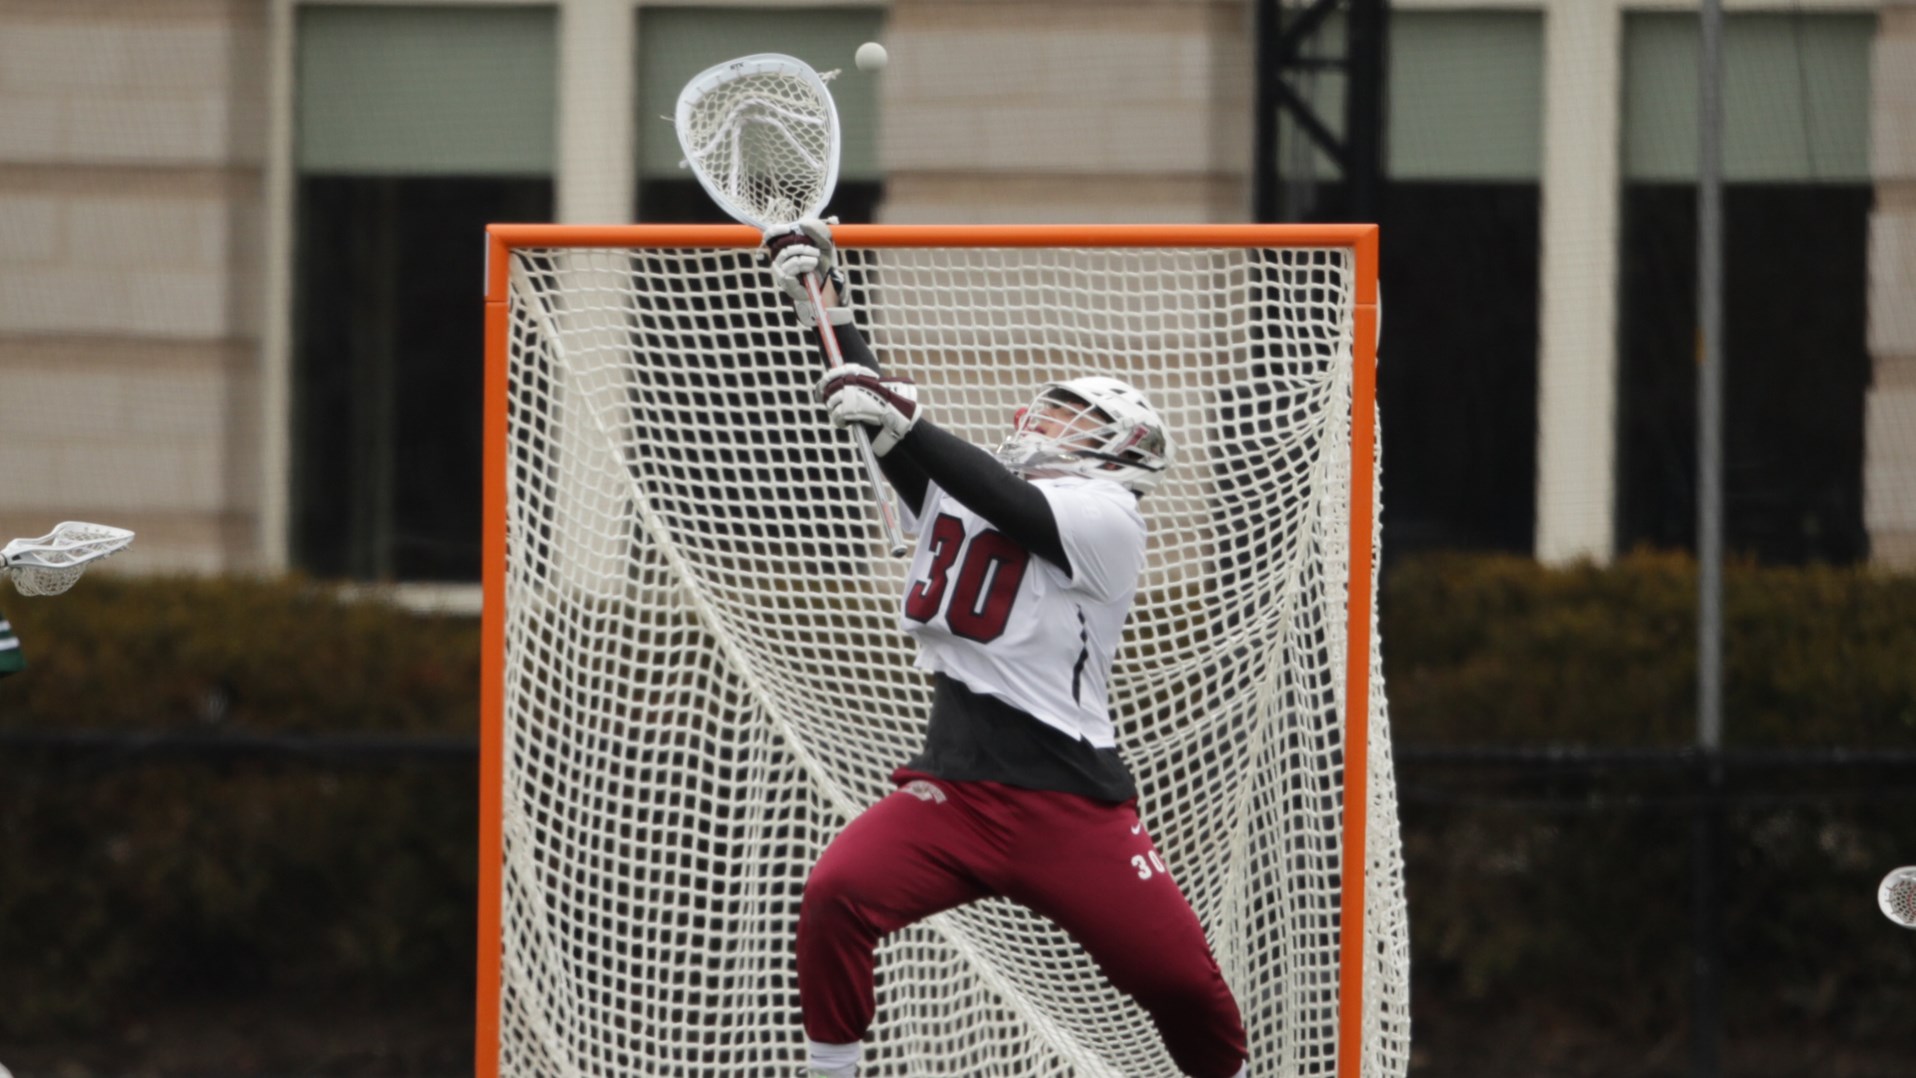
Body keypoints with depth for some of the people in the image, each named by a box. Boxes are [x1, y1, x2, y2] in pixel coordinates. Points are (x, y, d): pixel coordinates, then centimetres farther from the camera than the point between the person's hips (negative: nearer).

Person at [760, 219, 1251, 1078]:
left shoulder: (1106, 518, -3)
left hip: (1073, 804, -4)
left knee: (1181, 979, -7)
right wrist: (826, 301, 0)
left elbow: (1011, 509, -20)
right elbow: (869, 400, 10)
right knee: (834, 897, -22)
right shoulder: (957, 493, 16)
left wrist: (903, 425, -31)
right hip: (952, 787, 4)